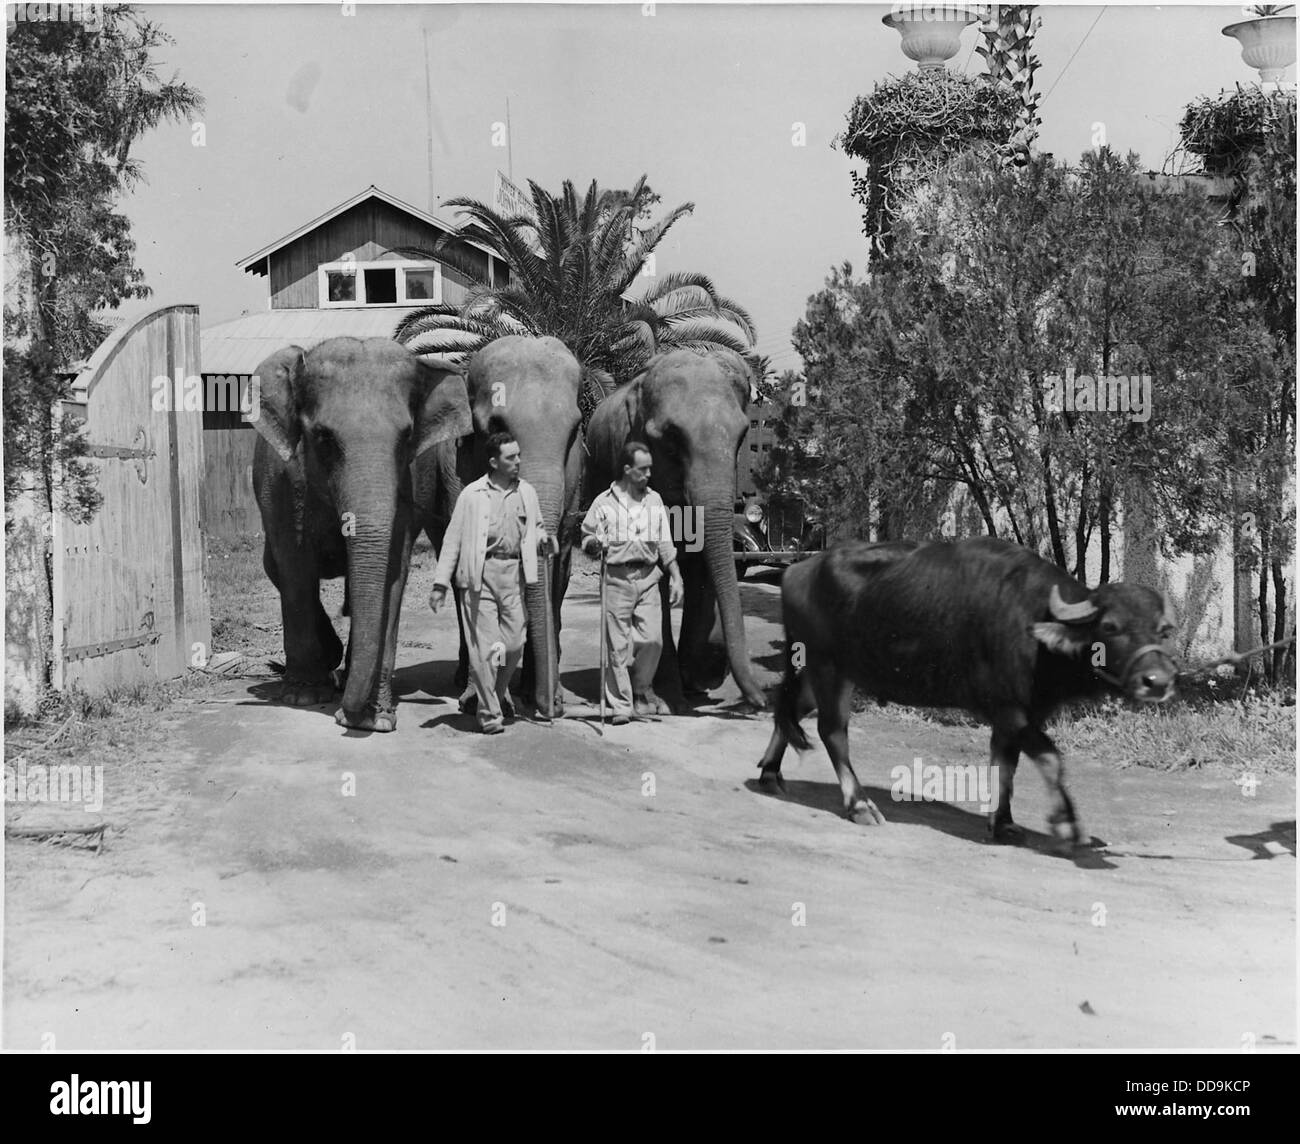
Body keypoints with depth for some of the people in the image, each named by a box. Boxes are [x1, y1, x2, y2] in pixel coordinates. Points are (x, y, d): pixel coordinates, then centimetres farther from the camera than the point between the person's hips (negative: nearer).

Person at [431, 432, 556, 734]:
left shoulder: (527, 492, 12)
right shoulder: (472, 494, 0)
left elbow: (535, 528, 24)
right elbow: (453, 538, 2)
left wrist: (543, 540, -2)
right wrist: (440, 583, -2)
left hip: (513, 573, 4)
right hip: (480, 573, -4)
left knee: (514, 641, 5)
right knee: (484, 645, -4)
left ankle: (499, 693, 33)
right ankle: (489, 713, 4)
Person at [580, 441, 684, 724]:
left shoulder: (654, 500, 12)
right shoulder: (604, 502, 2)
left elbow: (665, 543, 14)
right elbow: (587, 539, 7)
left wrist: (675, 576, 7)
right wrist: (593, 544, -17)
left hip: (648, 577, 3)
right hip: (617, 578, -3)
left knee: (652, 638, -4)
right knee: (618, 644, -2)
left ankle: (641, 690, 21)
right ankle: (620, 704, 6)